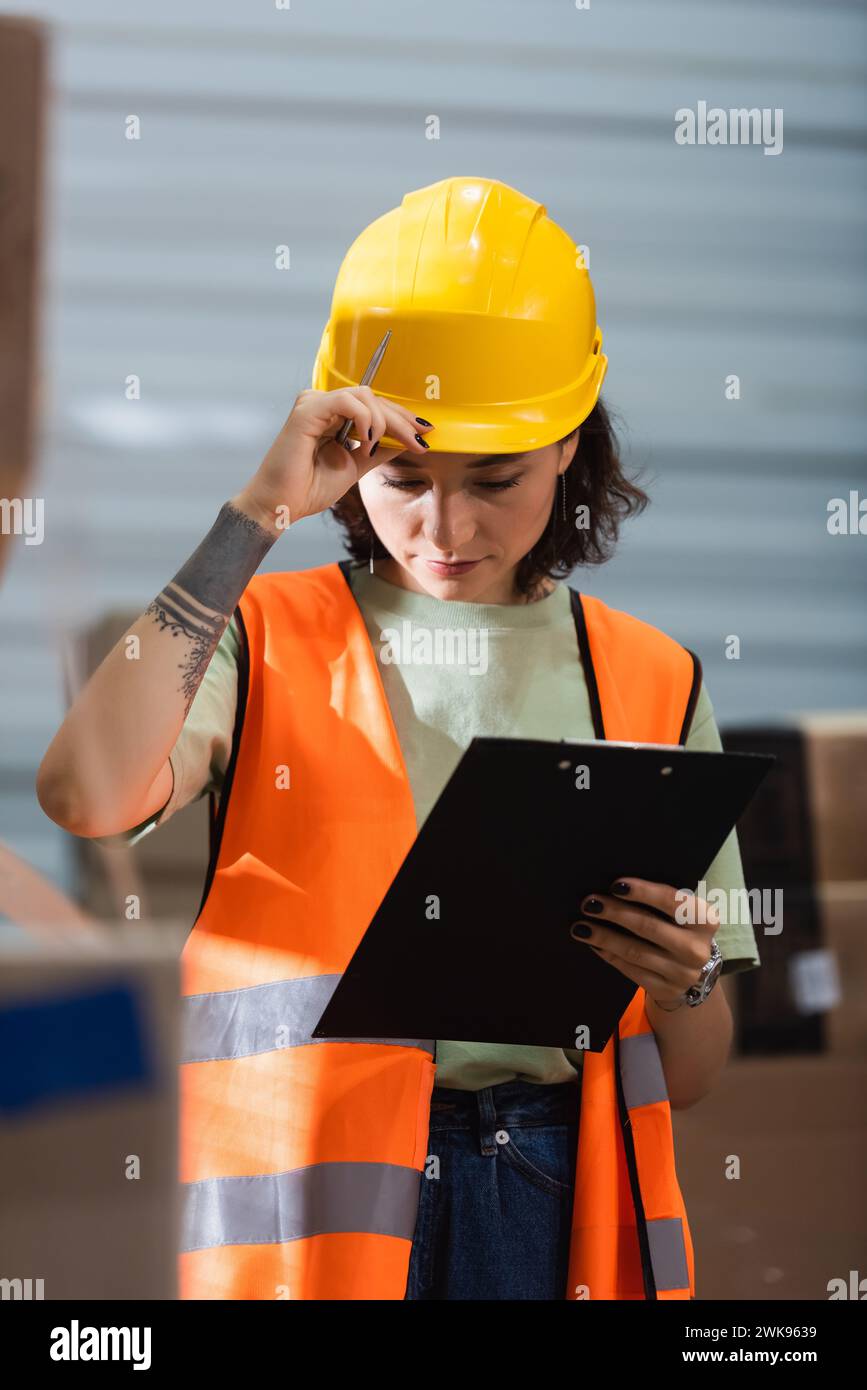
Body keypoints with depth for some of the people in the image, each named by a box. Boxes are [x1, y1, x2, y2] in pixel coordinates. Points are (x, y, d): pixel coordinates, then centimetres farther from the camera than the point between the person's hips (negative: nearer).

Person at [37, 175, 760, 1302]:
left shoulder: (652, 684, 12)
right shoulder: (266, 640, 5)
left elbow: (692, 1079, 15)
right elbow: (87, 795, -19)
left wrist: (678, 986, -10)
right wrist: (256, 517, -13)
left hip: (571, 1209, 3)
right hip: (319, 1198, -2)